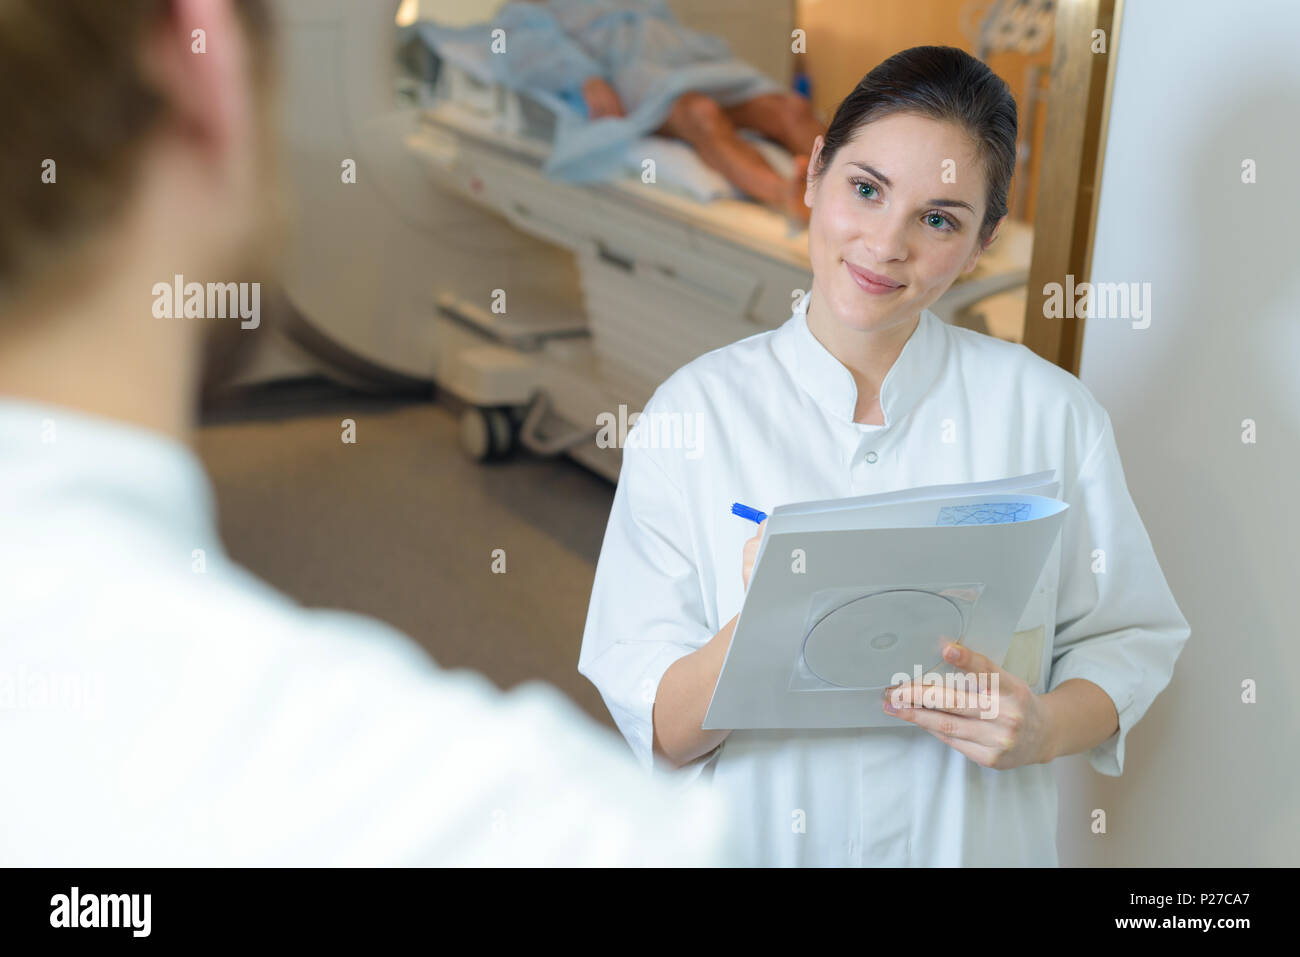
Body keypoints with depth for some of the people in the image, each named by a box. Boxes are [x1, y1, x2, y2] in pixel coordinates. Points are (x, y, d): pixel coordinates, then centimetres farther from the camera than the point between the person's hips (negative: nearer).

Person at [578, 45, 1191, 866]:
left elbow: (1132, 637, 2)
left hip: (975, 841, 0)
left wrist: (1048, 726, -15)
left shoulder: (1048, 412, -4)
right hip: (753, 843, 1)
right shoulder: (695, 412, -6)